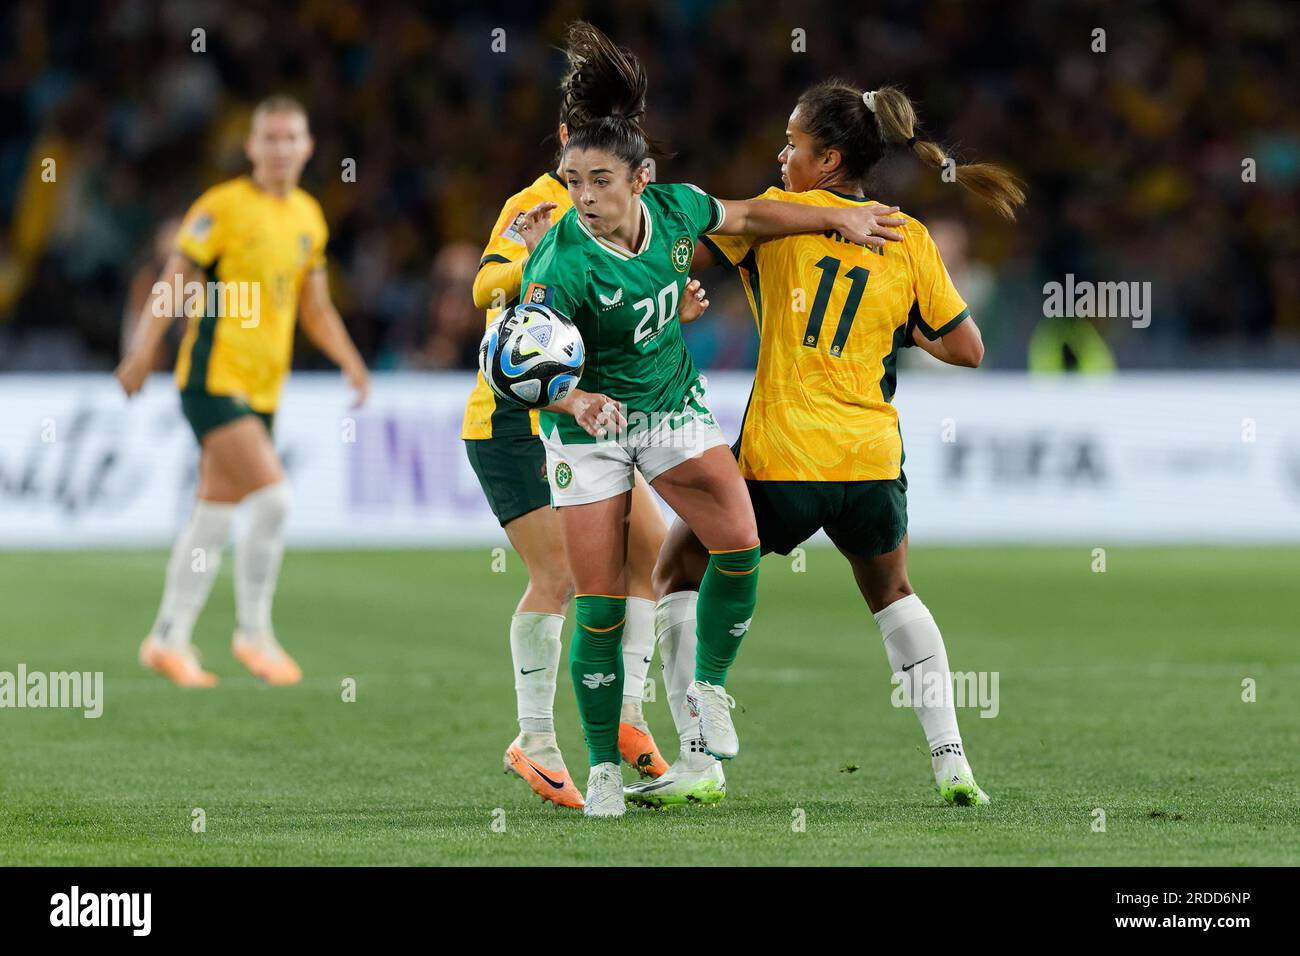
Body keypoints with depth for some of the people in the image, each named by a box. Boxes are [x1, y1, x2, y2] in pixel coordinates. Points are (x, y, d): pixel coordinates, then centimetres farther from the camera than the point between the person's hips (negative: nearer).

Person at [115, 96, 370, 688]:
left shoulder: (309, 218, 12)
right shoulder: (224, 206, -8)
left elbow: (315, 308, 21)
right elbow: (173, 280, -10)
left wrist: (349, 360, 8)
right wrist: (143, 351, -18)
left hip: (262, 388, 7)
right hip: (213, 376, -7)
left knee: (214, 517, 9)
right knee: (272, 494, -18)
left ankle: (169, 640, 17)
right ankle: (253, 631, -6)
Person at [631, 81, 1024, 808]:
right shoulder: (910, 240, 3)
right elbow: (968, 349, 5)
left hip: (779, 464, -4)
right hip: (873, 462, 4)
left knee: (680, 572, 16)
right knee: (893, 593, 29)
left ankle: (699, 760, 4)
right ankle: (951, 760, 18)